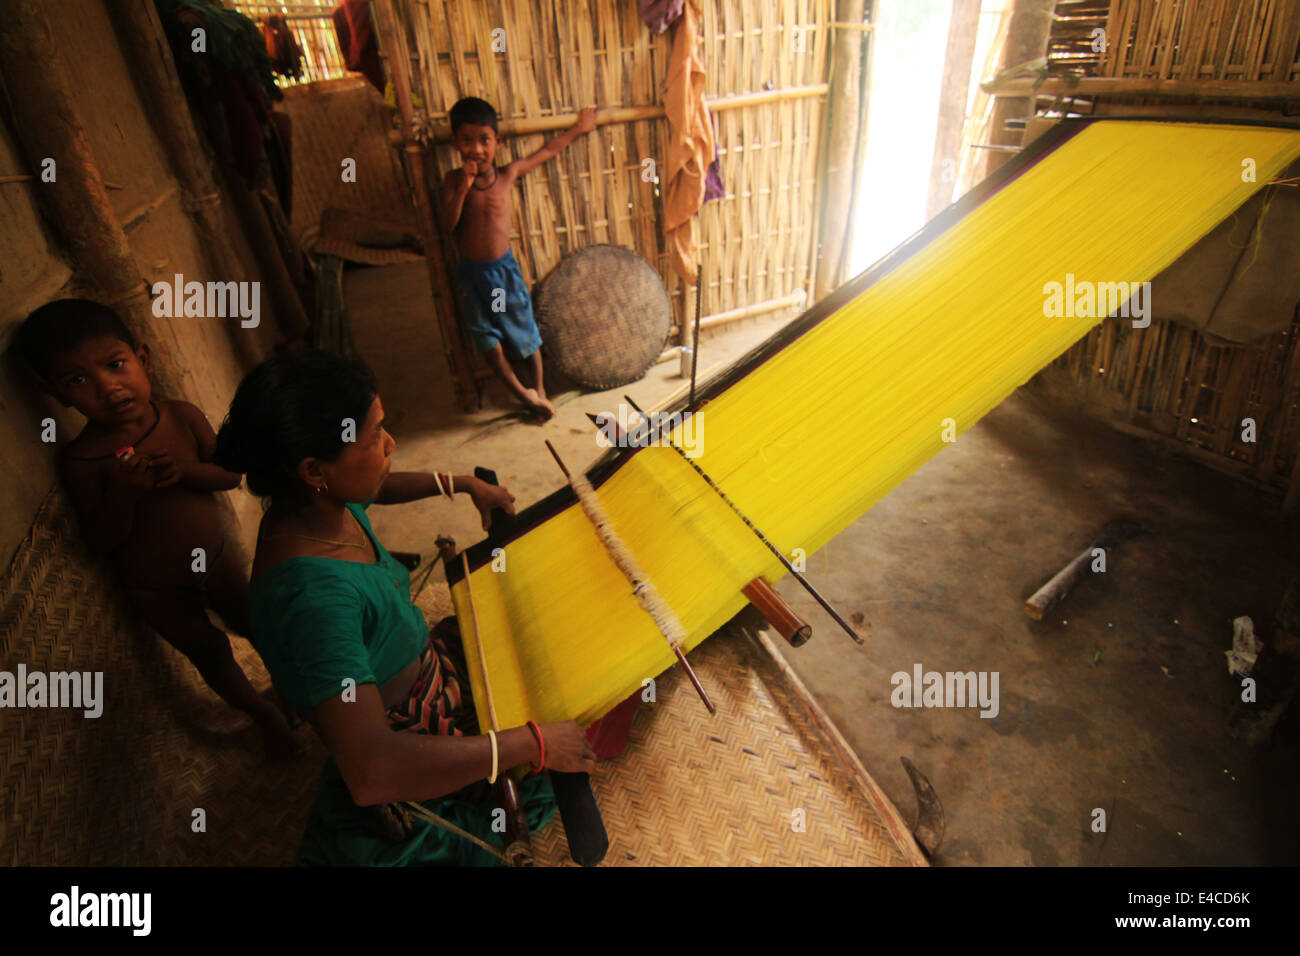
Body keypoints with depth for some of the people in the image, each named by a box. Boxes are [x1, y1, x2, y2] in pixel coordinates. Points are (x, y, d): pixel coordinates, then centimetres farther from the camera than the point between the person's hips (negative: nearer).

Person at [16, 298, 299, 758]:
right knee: (211, 655, 13)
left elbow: (230, 474, -9)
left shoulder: (182, 416, -16)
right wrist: (123, 492, -35)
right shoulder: (81, 459, -22)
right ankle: (263, 713, 40)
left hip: (216, 559, 2)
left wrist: (188, 470, -30)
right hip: (158, 590, -2)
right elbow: (103, 541, -17)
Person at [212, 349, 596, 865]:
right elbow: (372, 774, -45)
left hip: (422, 663, 8)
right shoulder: (313, 595, -42)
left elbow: (378, 487, 13)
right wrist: (535, 743, -39)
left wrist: (464, 484, 11)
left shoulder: (325, 500, -15)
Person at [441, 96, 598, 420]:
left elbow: (548, 151, 8)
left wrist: (579, 128, 18)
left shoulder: (508, 174, -6)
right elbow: (448, 223, -17)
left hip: (504, 267, 0)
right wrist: (464, 187, -29)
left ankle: (539, 389, 27)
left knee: (525, 332, 9)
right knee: (489, 339, 6)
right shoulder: (453, 180, -7)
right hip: (471, 273, 0)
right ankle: (520, 391, 22)